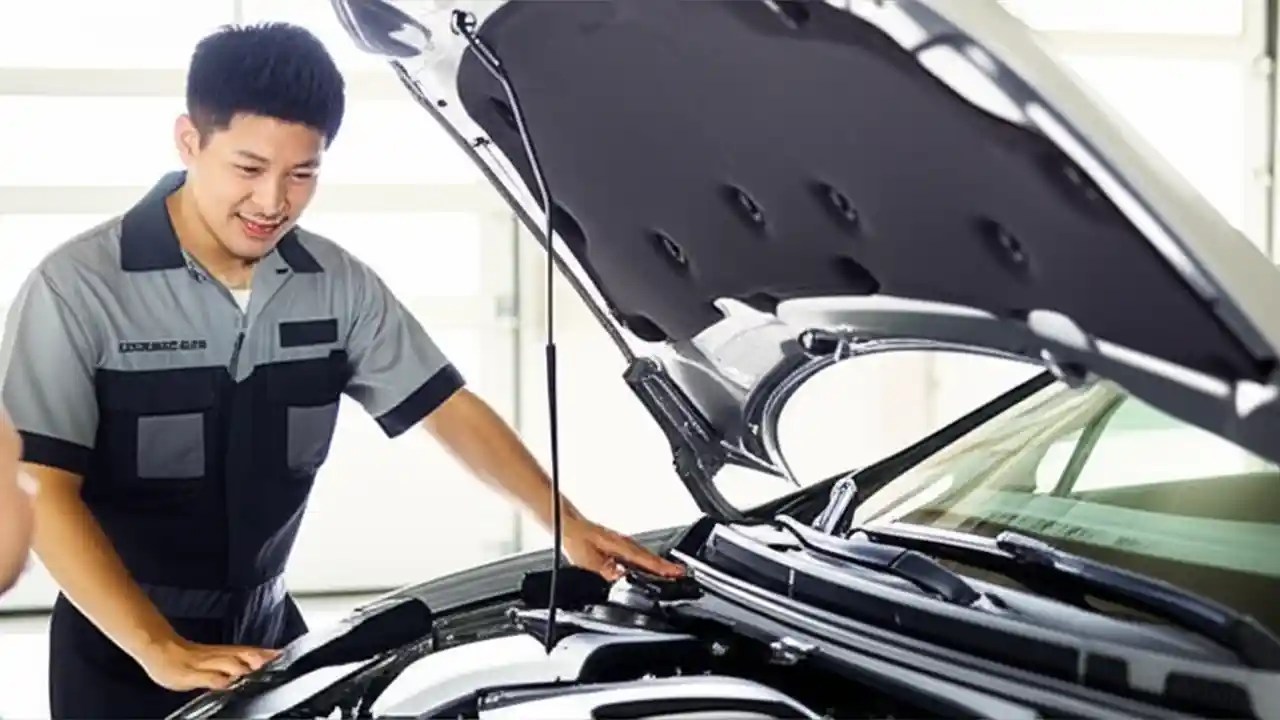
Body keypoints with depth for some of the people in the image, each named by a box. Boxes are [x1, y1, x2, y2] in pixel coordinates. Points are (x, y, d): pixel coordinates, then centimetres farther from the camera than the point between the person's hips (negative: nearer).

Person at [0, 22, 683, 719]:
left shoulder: (338, 285, -4)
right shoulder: (78, 286, -18)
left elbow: (450, 408, 3)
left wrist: (568, 524, -5)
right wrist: (160, 649, -29)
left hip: (266, 628, 5)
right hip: (119, 653, -4)